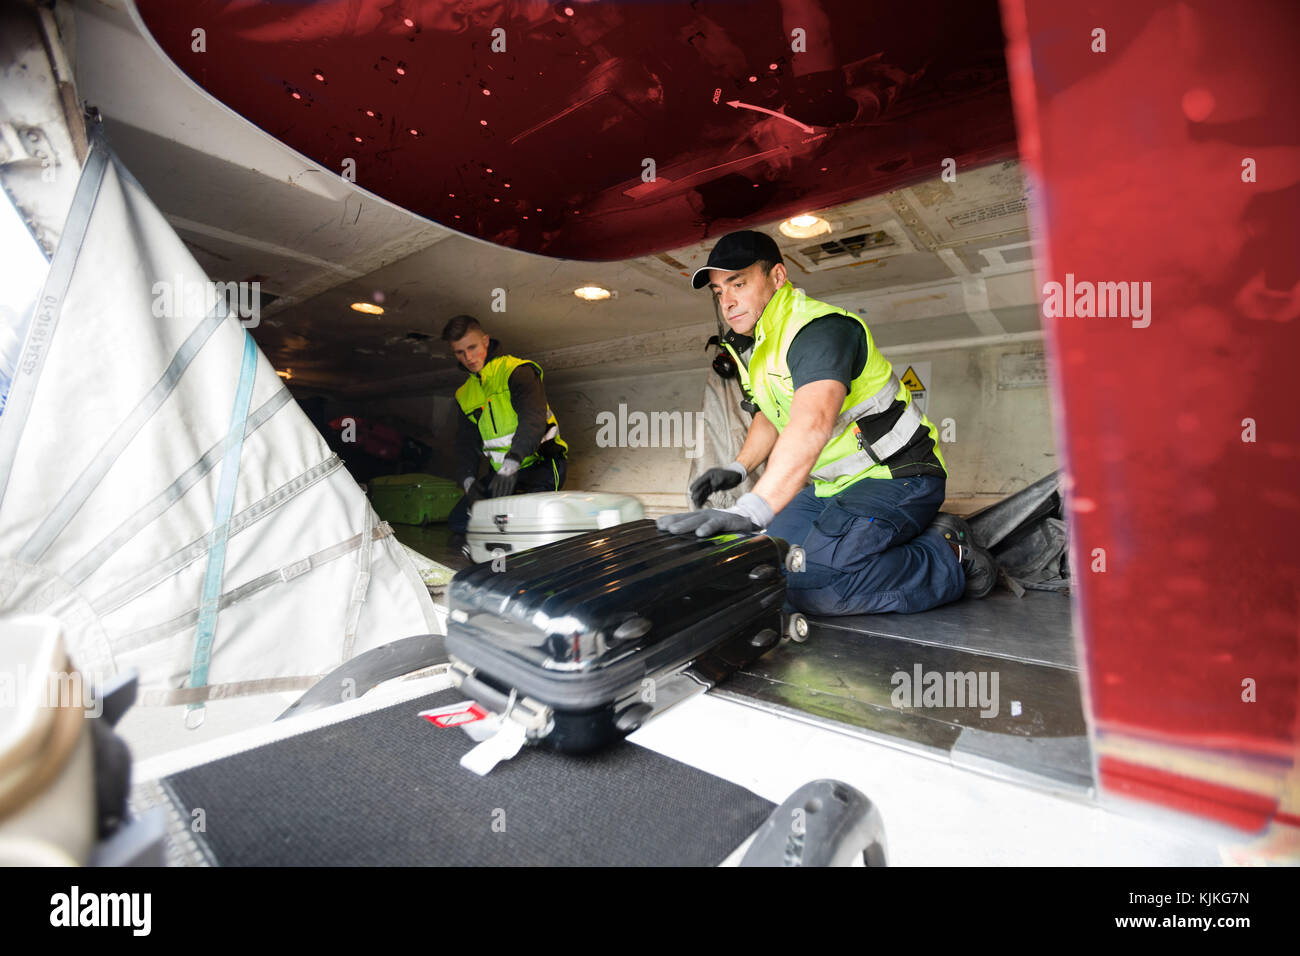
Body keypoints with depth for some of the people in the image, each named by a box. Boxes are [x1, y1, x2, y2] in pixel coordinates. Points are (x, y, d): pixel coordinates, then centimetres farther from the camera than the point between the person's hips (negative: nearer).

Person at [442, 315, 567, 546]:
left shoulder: (516, 371, -6)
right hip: (501, 473, 7)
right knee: (458, 521, -6)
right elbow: (466, 444, 13)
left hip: (540, 465, -7)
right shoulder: (465, 394, 16)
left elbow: (533, 417, -22)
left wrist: (511, 464, -36)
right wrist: (469, 481, -8)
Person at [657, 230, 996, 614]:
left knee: (808, 586, -27)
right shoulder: (752, 344, 8)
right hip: (834, 484, 9)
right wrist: (738, 467, 6)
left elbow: (811, 425, -42)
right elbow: (770, 417, 22)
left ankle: (949, 558, -5)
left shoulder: (818, 329, -23)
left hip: (897, 478, -9)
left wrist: (750, 510, -52)